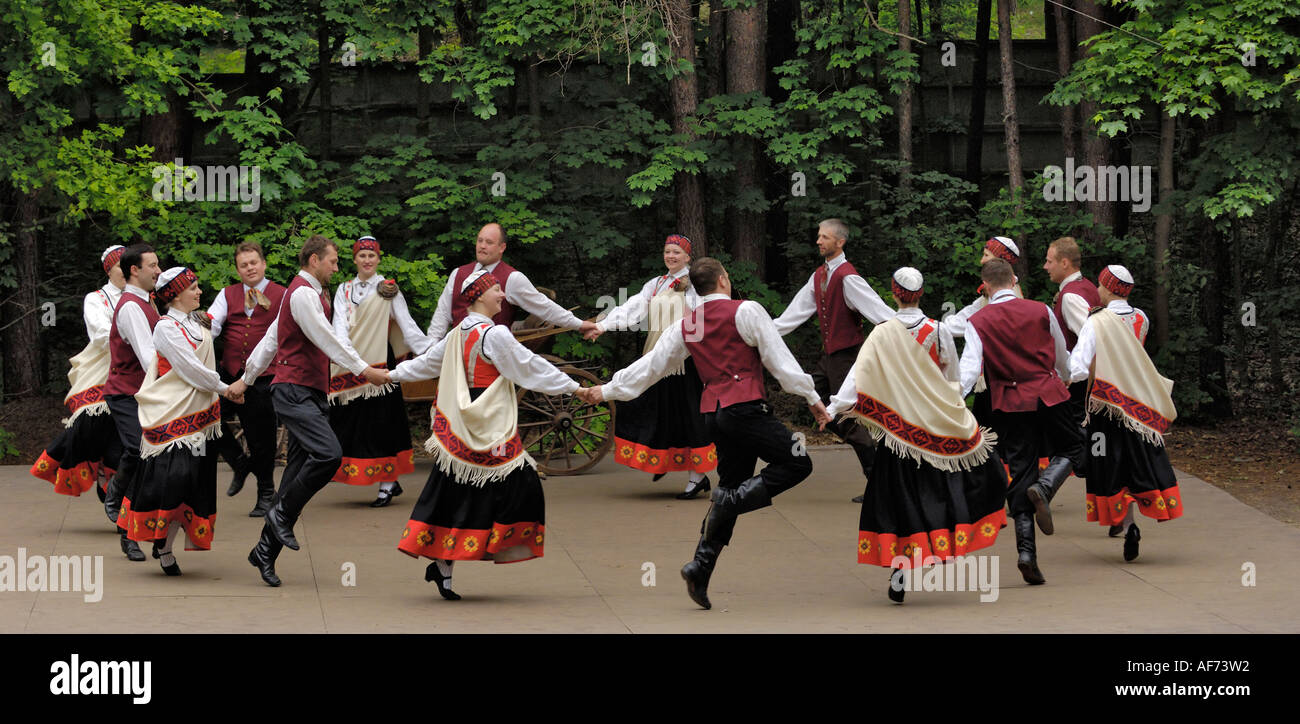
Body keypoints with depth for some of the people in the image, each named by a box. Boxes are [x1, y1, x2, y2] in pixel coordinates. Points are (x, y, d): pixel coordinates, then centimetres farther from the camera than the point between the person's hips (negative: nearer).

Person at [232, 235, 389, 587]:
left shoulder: (310, 294, 23)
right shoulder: (303, 294, -9)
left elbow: (270, 339, 27)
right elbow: (326, 338, -19)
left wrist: (246, 379, 30)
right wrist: (363, 369, -21)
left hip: (311, 393, 10)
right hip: (295, 392, -10)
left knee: (300, 471, 4)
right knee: (328, 453, -26)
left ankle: (266, 551, 7)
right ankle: (282, 513, -9)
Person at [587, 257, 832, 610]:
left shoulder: (685, 326, 15)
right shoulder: (745, 311, -2)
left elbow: (650, 364, 16)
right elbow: (779, 359, -3)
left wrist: (607, 391, 28)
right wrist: (812, 398, 2)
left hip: (713, 411, 7)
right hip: (745, 406, -7)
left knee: (732, 486, 13)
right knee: (796, 464, -3)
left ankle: (700, 569, 3)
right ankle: (731, 500, -18)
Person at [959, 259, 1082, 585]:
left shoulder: (978, 322, -2)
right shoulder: (1041, 312, 1)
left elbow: (970, 367, -15)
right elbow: (1062, 358, 16)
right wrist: (1066, 378, 36)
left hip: (1009, 404, 1)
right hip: (1048, 395, 0)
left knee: (1019, 472, 5)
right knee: (1069, 448, 22)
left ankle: (1026, 551, -4)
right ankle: (1043, 488, -10)